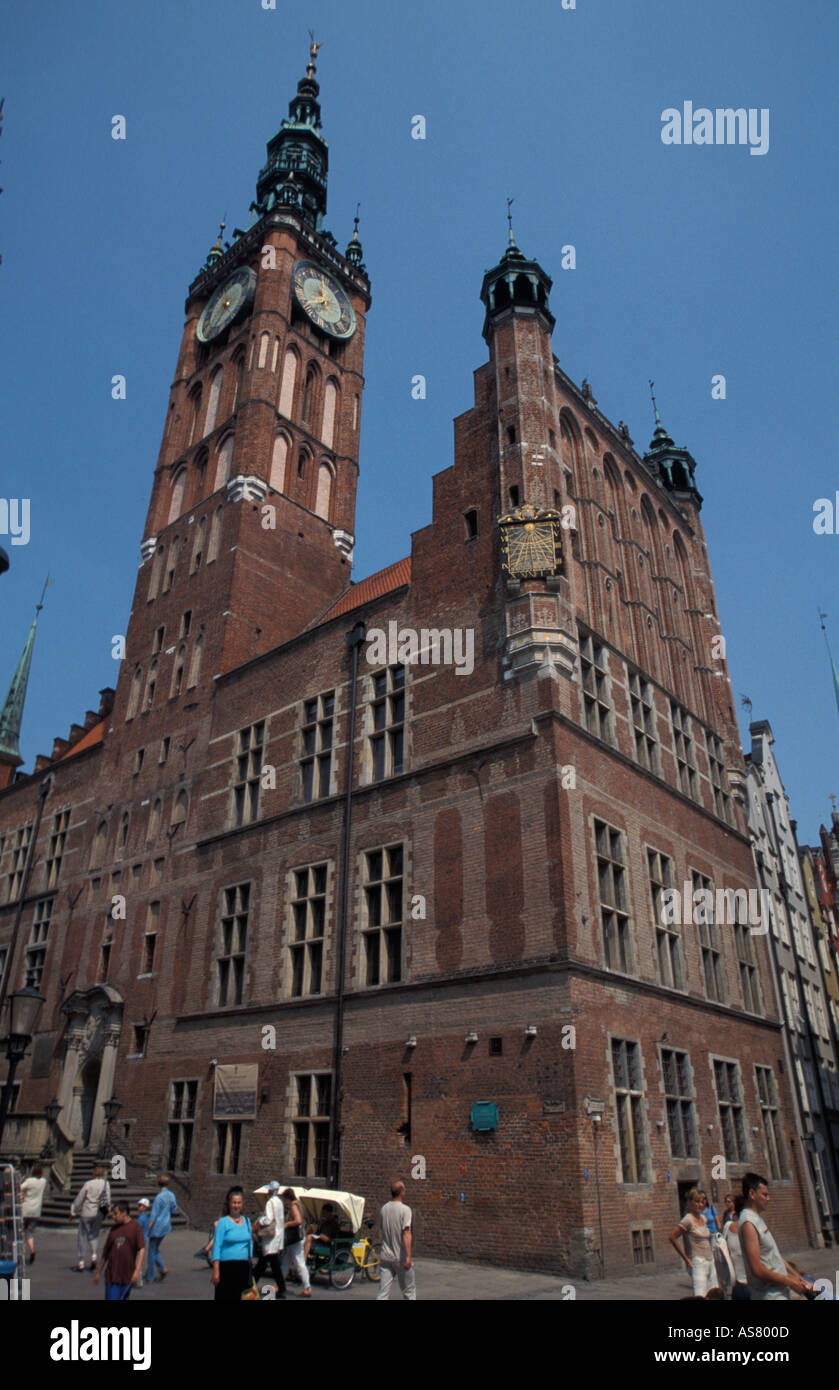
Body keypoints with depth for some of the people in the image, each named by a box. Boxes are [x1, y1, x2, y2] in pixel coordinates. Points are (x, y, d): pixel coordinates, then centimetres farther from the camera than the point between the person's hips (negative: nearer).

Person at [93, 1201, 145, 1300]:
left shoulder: (135, 1226, -5)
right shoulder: (114, 1229, 8)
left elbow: (141, 1249, -9)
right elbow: (105, 1252, 16)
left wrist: (137, 1271, -18)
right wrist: (99, 1272, 18)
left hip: (128, 1275, -3)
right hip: (112, 1274, 3)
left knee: (126, 1297, 9)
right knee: (111, 1298, -3)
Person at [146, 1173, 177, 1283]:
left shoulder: (159, 1197, -17)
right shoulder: (171, 1195, 2)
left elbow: (154, 1215, -16)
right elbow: (174, 1210, 11)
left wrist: (148, 1229, -10)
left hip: (157, 1227, -6)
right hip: (166, 1226, 6)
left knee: (152, 1251, 7)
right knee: (156, 1249, 21)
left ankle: (150, 1278, 14)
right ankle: (162, 1268, 5)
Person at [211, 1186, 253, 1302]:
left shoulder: (246, 1221, 10)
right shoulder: (223, 1222, -5)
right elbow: (217, 1246, -8)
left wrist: (250, 1260, 13)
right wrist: (216, 1270, -13)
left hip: (244, 1267, 5)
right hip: (227, 1267, -5)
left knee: (241, 1297, 5)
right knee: (225, 1297, -3)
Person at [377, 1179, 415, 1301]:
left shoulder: (383, 1209, 4)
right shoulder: (405, 1210, -13)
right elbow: (406, 1233, -21)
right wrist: (409, 1256, -25)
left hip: (385, 1256, 5)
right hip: (400, 1257, -5)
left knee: (382, 1292, 6)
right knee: (409, 1291, 11)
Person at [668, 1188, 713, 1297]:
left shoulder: (703, 1218, 12)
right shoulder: (688, 1219, -11)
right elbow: (672, 1237, -13)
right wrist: (686, 1258, -10)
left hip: (709, 1262, 8)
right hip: (697, 1263, -8)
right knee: (700, 1296, -23)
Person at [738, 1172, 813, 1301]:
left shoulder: (758, 1217, 12)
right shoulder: (748, 1223, -20)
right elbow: (757, 1270, -23)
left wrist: (795, 1275, 11)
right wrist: (790, 1282, -13)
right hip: (771, 1295, -9)